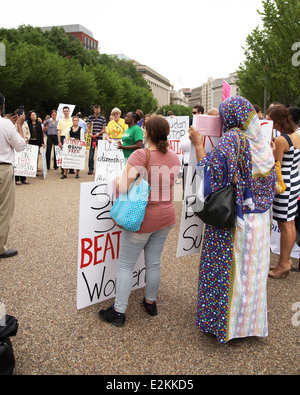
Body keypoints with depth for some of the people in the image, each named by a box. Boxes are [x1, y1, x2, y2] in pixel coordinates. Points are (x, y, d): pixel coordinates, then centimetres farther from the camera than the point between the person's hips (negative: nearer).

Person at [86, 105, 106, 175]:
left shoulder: (103, 118, 6)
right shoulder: (90, 117, 8)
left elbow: (104, 129, 5)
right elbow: (88, 127, 9)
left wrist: (99, 133, -12)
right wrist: (89, 133, -10)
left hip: (100, 137, 0)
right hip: (92, 137, 0)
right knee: (91, 154, 0)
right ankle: (91, 169, 7)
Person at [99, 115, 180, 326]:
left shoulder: (140, 155, -20)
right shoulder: (174, 158, 0)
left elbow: (123, 188, -24)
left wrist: (117, 181, -2)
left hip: (142, 219, -6)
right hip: (166, 217, 6)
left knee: (126, 265, 7)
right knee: (154, 262, 19)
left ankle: (119, 311, 16)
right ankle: (151, 302, 35)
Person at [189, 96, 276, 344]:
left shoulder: (232, 138, -16)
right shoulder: (261, 141, 6)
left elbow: (214, 171, -22)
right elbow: (270, 180, 12)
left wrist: (198, 145, -16)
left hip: (234, 218, -7)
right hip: (259, 219, 7)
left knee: (228, 269, 7)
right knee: (252, 268, 18)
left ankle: (228, 325, 21)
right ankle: (251, 322, 34)